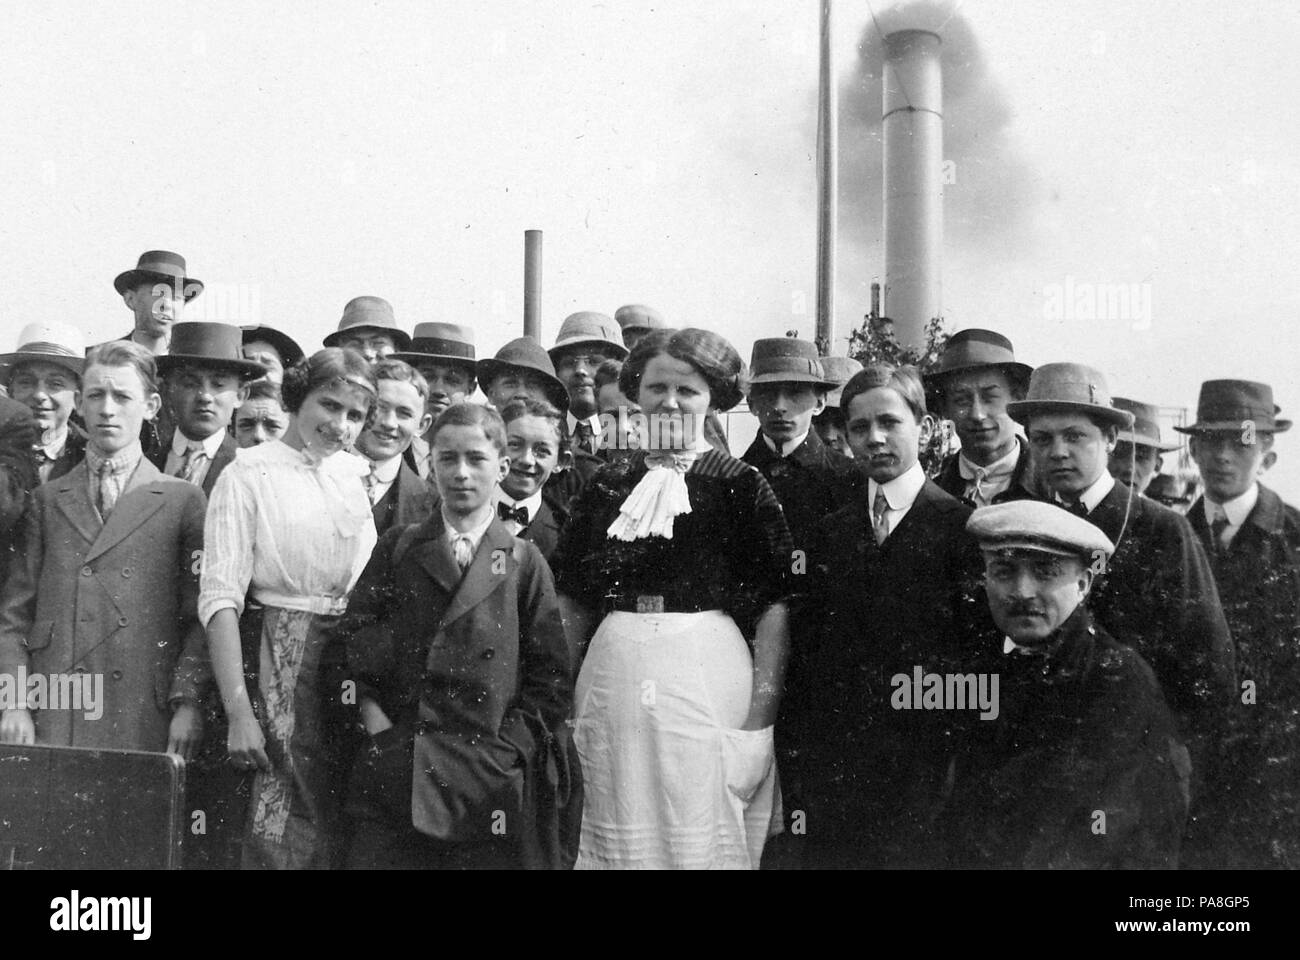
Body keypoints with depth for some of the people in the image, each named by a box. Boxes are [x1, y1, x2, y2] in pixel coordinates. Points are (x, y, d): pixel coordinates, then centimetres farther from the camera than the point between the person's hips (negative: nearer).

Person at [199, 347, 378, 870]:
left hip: (353, 663, 5)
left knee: (342, 829, 11)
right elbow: (221, 598, -12)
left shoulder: (354, 475, 9)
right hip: (279, 666, -5)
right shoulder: (248, 475, -6)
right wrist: (238, 712, -19)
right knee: (279, 833, -2)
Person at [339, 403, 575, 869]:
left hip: (492, 777, -1)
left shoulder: (524, 562, 4)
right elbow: (355, 637, 7)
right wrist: (376, 723, -4)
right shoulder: (397, 548, 9)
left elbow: (552, 677, 3)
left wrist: (509, 746, -6)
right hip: (396, 770, 1)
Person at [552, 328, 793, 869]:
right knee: (614, 839, 11)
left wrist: (760, 719, -14)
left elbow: (774, 606, -7)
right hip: (614, 679, 3)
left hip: (708, 679, -3)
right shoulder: (608, 484, 9)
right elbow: (574, 604, 12)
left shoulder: (741, 485, -1)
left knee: (704, 841, 4)